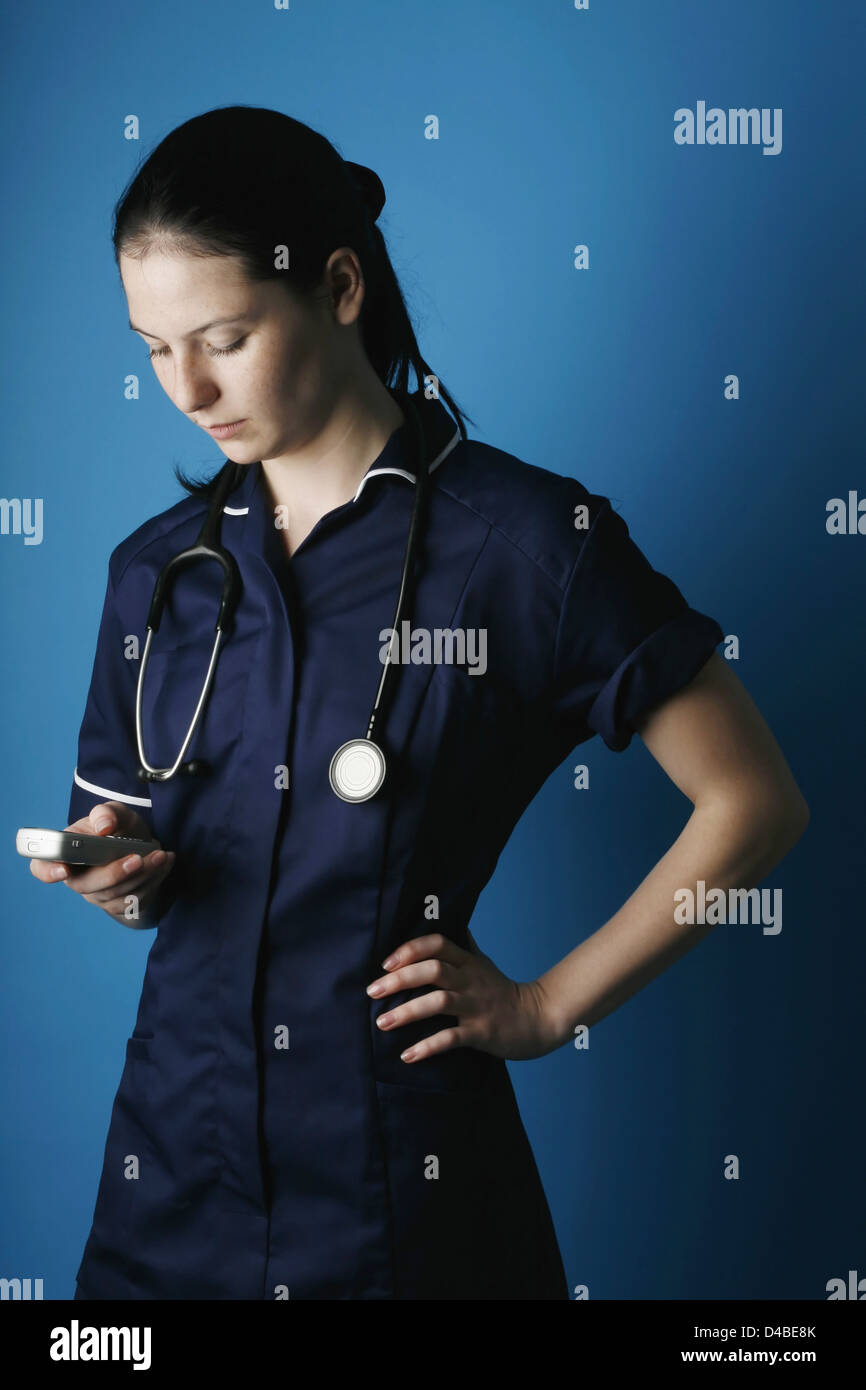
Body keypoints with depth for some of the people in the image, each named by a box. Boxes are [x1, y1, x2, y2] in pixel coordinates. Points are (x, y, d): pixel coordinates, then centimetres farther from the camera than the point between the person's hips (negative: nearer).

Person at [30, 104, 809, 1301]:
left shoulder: (532, 538, -10)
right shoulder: (156, 567, 5)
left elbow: (754, 805, -6)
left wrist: (548, 1007, -6)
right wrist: (123, 873, -9)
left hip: (404, 1174, -4)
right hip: (174, 1162, 5)